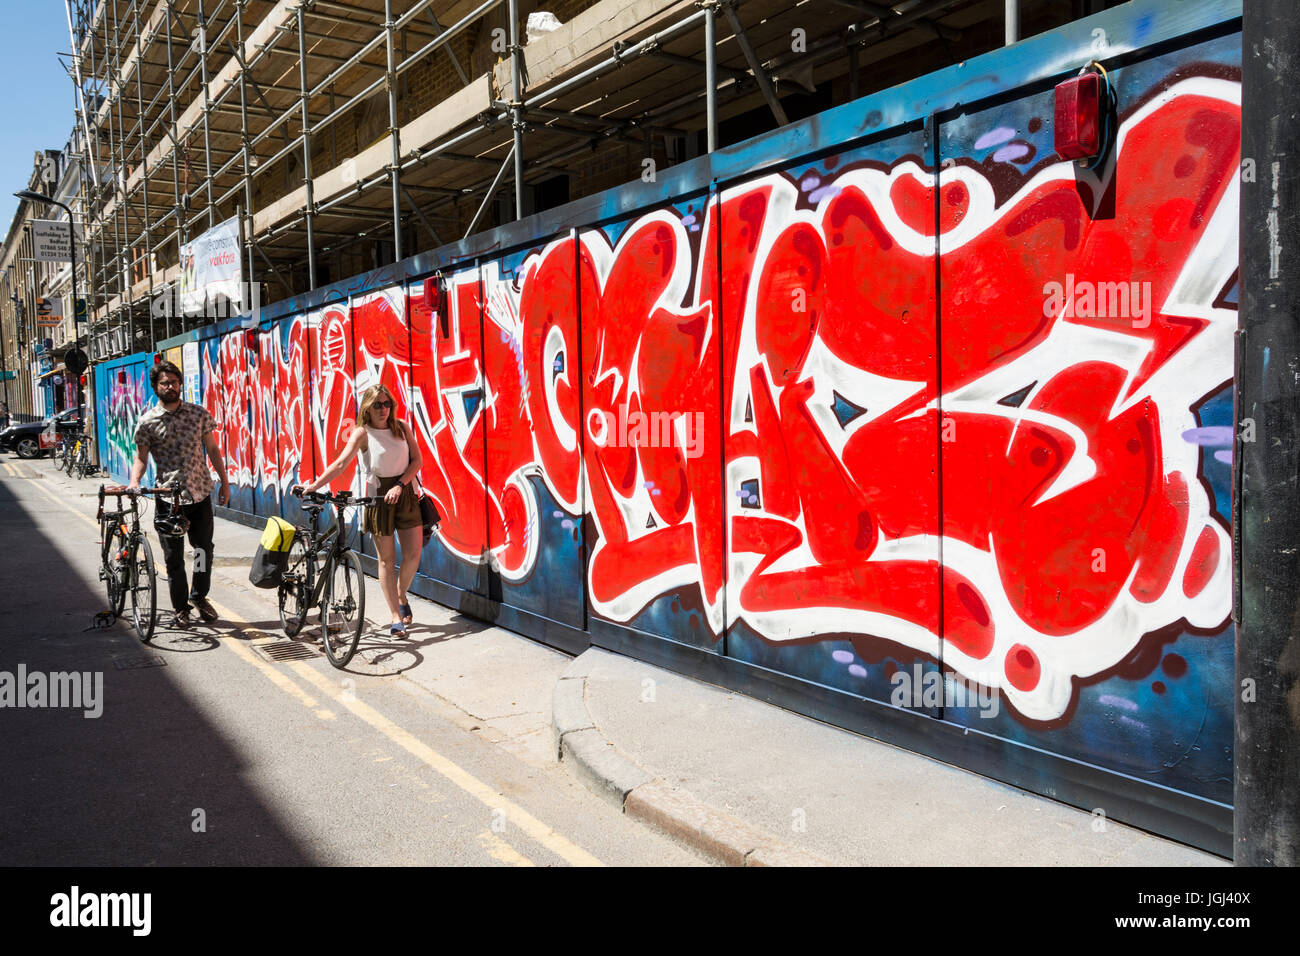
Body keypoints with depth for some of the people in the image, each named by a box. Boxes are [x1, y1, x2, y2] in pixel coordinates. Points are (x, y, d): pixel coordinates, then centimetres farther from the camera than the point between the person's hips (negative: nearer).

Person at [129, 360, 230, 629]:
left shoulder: (199, 414, 3)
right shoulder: (147, 422, -1)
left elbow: (212, 449, 9)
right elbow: (141, 458, 0)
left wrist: (224, 483, 7)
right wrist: (134, 482, -19)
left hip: (200, 493, 1)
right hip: (169, 497, -1)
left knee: (204, 548, 8)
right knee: (174, 557, 4)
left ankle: (199, 596, 30)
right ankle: (180, 609, 17)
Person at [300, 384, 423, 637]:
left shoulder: (402, 428, 4)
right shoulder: (362, 433, -5)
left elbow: (416, 459, 0)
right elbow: (340, 464, -13)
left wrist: (400, 485, -13)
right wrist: (313, 486, -24)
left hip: (405, 492, 3)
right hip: (378, 495, -3)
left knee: (413, 554, 1)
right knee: (386, 558, 1)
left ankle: (402, 597, 30)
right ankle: (396, 618, 7)